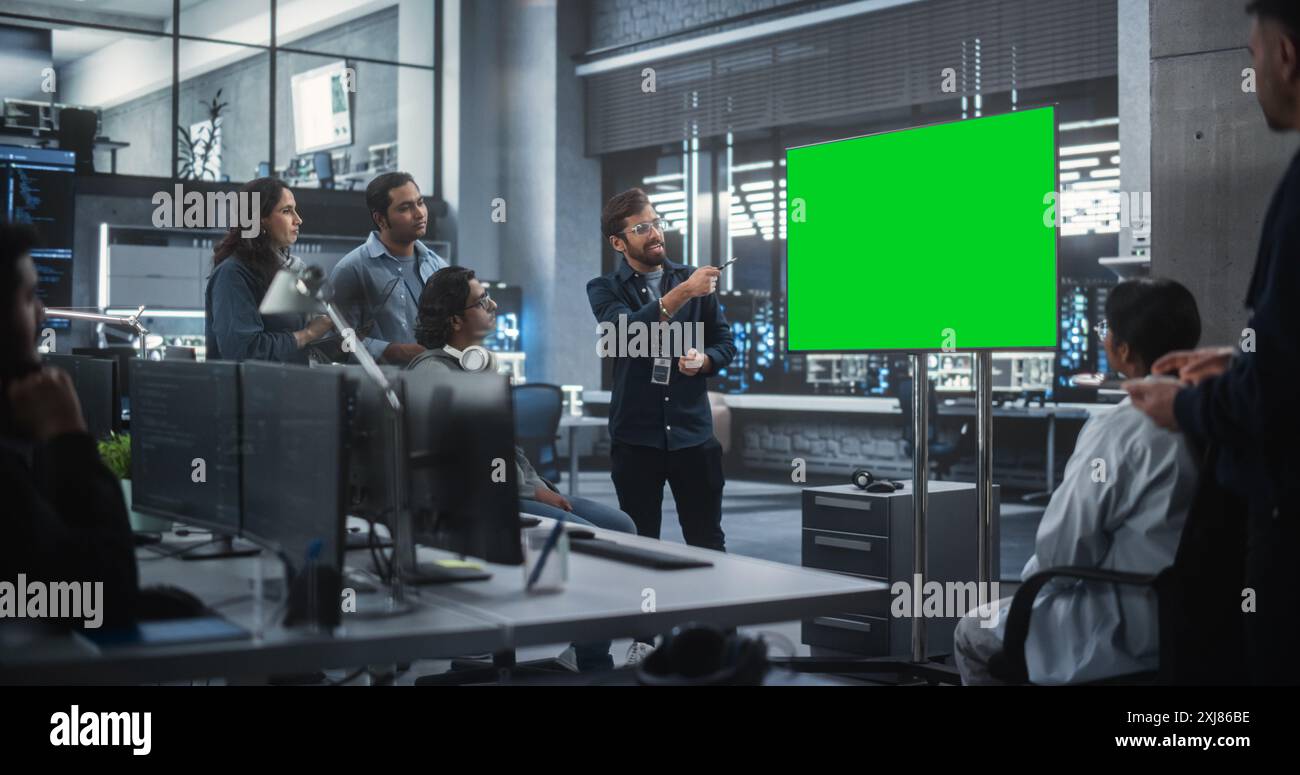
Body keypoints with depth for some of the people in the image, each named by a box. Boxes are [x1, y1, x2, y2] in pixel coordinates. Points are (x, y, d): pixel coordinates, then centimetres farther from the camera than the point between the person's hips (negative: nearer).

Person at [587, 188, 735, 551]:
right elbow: (627, 332, -18)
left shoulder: (693, 279, 9)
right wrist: (683, 293, -27)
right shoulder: (604, 289, 2)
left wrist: (703, 361, -11)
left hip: (693, 431, 1)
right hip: (635, 435, -1)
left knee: (708, 543, 4)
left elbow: (726, 344, 11)